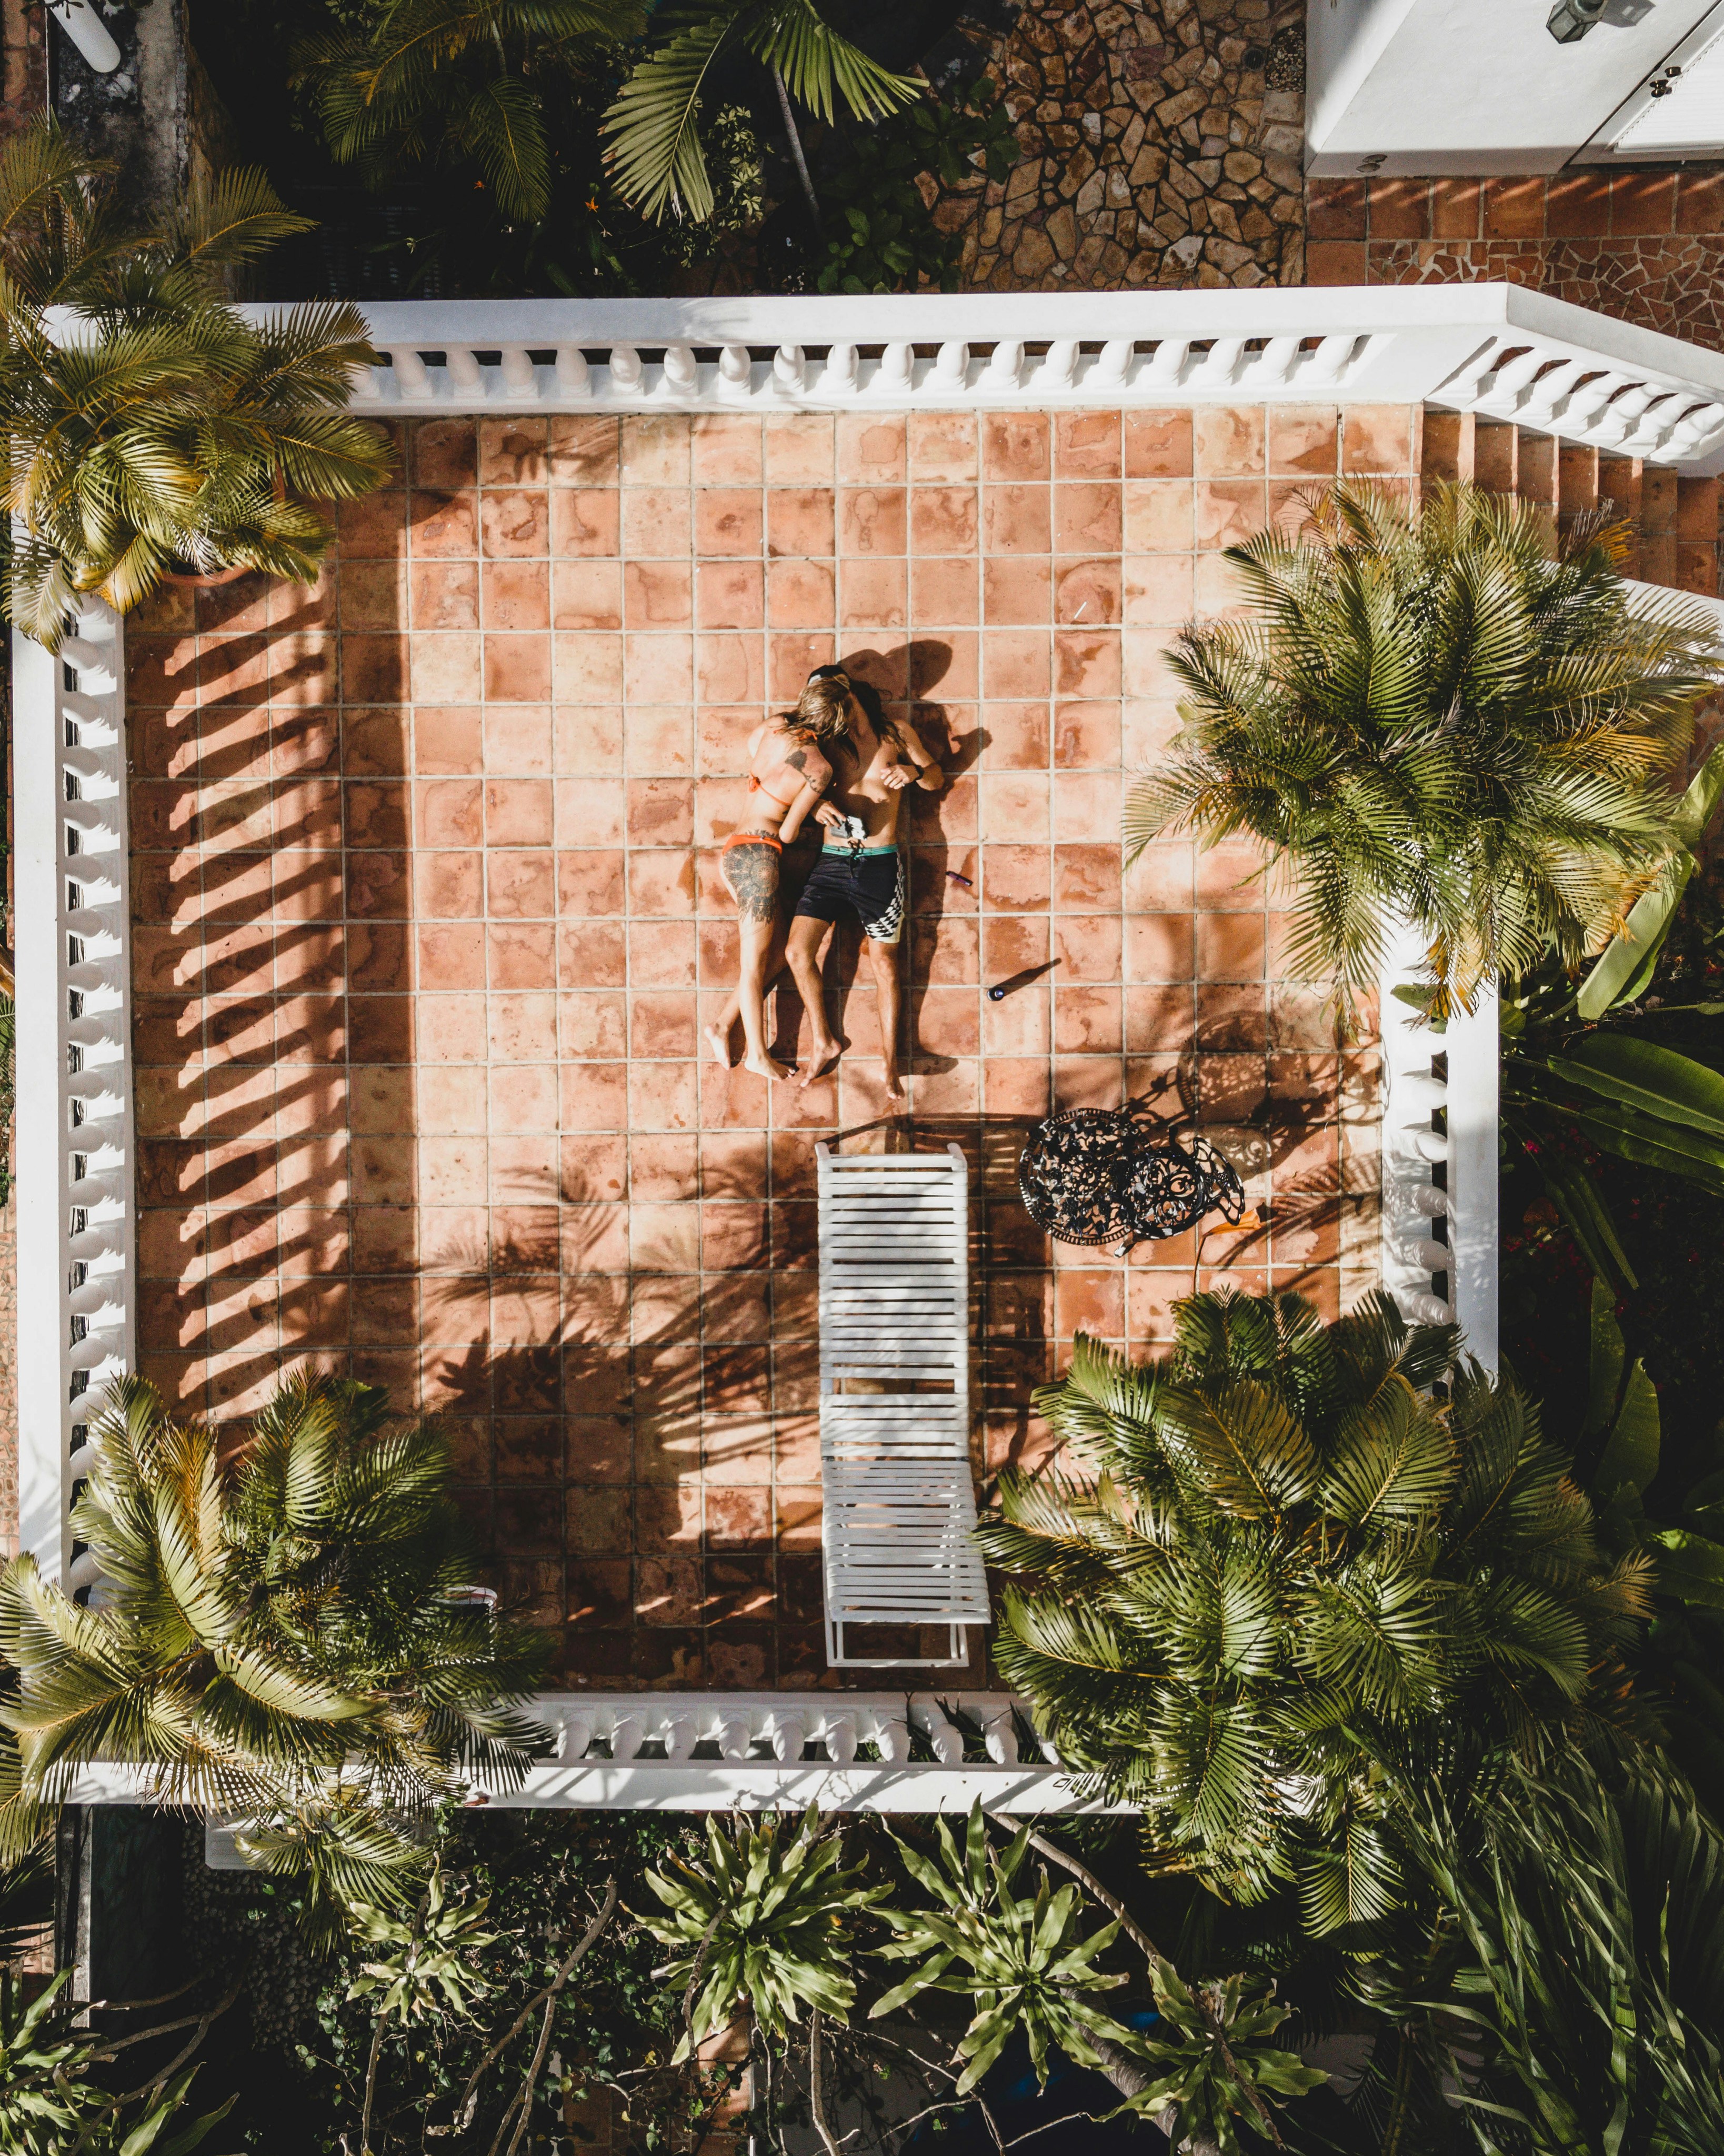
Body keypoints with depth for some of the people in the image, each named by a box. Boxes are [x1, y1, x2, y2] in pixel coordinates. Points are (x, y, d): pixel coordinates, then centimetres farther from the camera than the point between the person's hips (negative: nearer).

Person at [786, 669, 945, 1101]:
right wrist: (817, 806, -11)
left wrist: (913, 772, -14)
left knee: (884, 964, 2)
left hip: (880, 866, -2)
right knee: (798, 952, -6)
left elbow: (937, 779, 9)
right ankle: (822, 1044, 13)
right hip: (831, 861, 3)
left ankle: (889, 1059, 17)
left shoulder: (897, 733, 6)